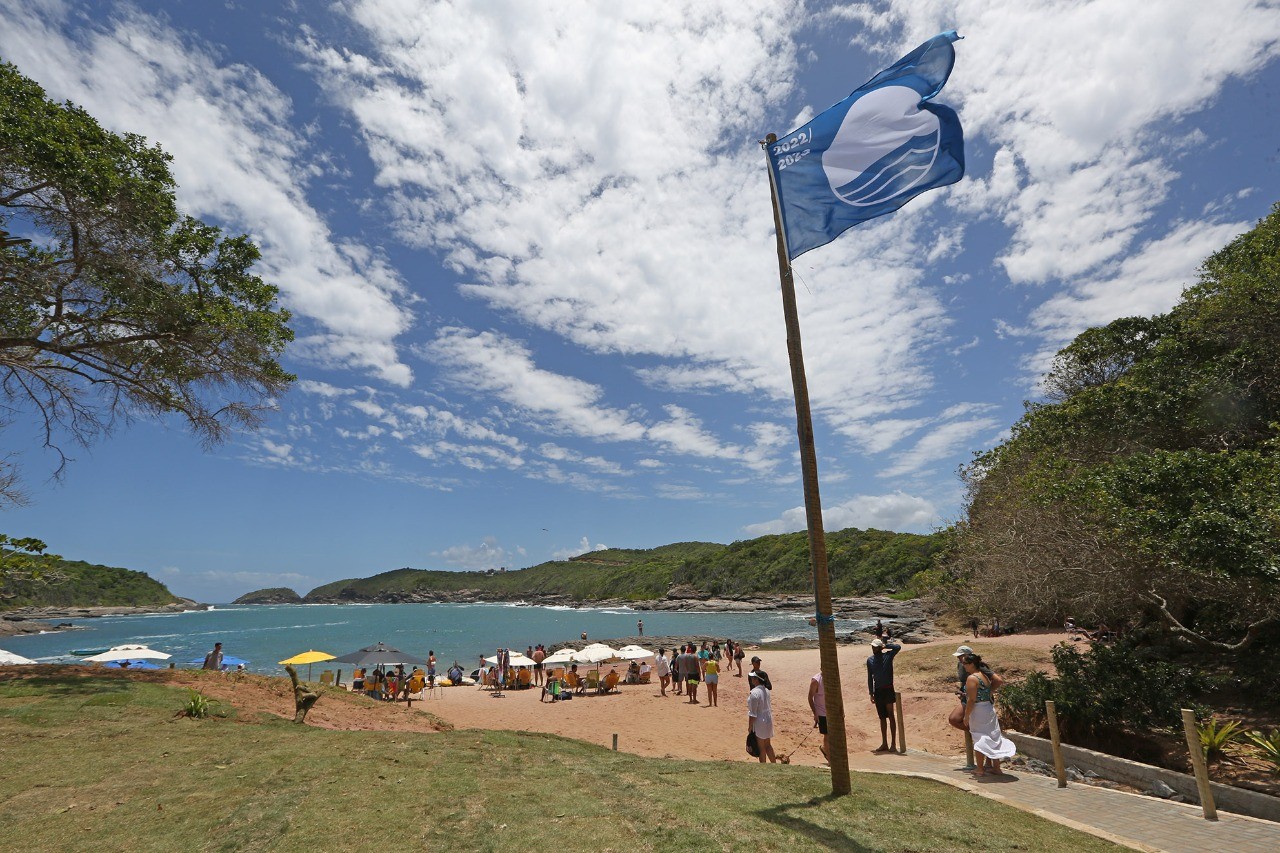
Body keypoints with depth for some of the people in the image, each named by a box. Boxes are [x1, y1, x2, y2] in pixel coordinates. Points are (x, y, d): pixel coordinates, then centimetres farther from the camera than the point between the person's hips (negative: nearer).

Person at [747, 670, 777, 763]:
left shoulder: (754, 693, -24)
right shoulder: (766, 690, 2)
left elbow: (753, 713, -21)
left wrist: (750, 727, -11)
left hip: (759, 723, -7)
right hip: (768, 720, 7)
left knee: (761, 747, 9)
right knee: (768, 745, 20)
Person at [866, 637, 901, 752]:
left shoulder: (887, 656, -4)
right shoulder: (870, 660, 6)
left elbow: (898, 647, -22)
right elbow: (870, 677, 10)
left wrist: (885, 645, -12)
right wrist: (871, 693, 7)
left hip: (888, 689, -4)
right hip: (877, 691, 4)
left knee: (890, 716, -5)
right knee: (882, 717, 11)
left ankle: (893, 744, -1)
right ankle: (884, 744, 18)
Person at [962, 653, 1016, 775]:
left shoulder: (972, 678, -16)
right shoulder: (985, 676, 9)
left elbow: (972, 700, -20)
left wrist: (966, 716, -13)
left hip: (978, 711, -8)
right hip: (990, 709, 8)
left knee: (979, 740, 2)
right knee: (992, 739, 15)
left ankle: (980, 769, 9)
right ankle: (996, 767, 23)